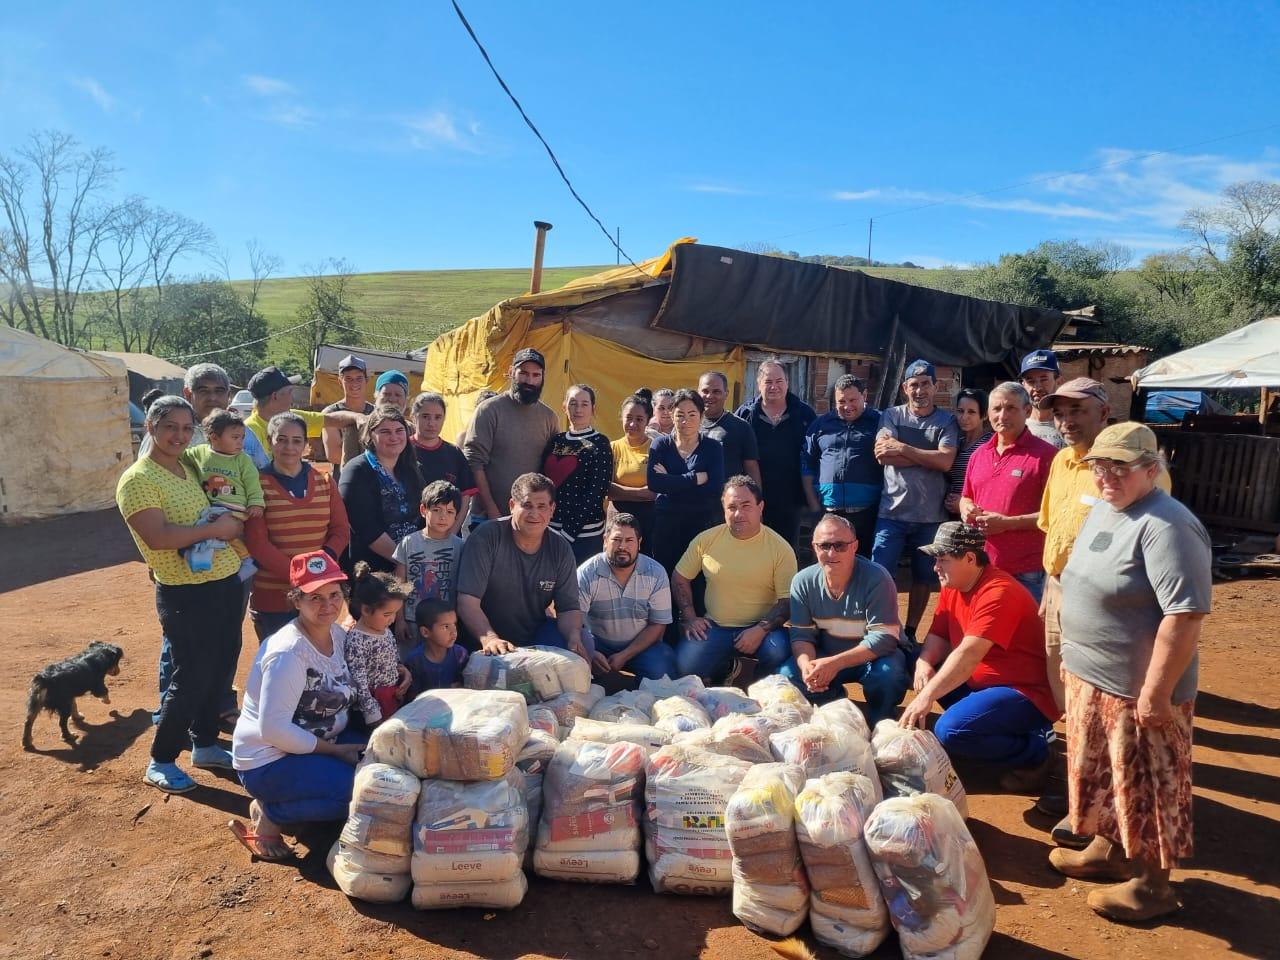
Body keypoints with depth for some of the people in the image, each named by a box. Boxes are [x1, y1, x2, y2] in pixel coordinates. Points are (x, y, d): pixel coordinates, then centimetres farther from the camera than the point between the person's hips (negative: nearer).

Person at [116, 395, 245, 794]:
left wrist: (234, 522, 4)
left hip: (227, 583, 8)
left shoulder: (190, 469, 11)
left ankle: (204, 744, 35)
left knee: (219, 670, 17)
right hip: (186, 594, -8)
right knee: (192, 677, 0)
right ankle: (161, 761, 19)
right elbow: (158, 537, -24)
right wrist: (215, 529, -18)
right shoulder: (137, 481, -12)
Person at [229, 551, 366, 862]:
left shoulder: (338, 633, 0)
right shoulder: (288, 654, -26)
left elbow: (344, 694, 11)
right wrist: (336, 750, -20)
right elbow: (274, 729, -27)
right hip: (268, 761, -9)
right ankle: (269, 814, -4)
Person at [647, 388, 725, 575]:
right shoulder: (661, 444, 4)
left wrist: (670, 482, -11)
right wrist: (697, 478, -14)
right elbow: (652, 482, -13)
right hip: (665, 524, 0)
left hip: (701, 524, 0)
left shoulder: (713, 447, 3)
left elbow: (715, 490, -11)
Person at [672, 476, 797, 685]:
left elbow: (788, 601, -6)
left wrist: (761, 630, -20)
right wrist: (689, 618, 0)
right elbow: (680, 578, 11)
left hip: (762, 626, -1)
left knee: (780, 652, -32)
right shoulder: (705, 540, -1)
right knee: (686, 664, -22)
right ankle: (730, 669, 12)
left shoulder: (781, 548, -6)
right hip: (714, 627, 2)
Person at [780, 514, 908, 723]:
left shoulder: (876, 578, -22)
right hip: (826, 657, 4)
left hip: (874, 656, -3)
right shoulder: (802, 582, -9)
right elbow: (801, 634, -6)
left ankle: (879, 724, -2)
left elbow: (884, 637, -26)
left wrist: (835, 663, -35)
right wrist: (806, 665, -30)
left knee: (887, 674, -35)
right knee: (787, 675, -19)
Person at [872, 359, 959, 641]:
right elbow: (882, 455, -9)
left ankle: (910, 631, 24)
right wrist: (927, 458, -11)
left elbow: (946, 461, -11)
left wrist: (902, 448, -10)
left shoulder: (947, 421, 4)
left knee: (924, 576, 11)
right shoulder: (892, 415, 6)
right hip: (892, 511, -1)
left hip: (930, 515, 1)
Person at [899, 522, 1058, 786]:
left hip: (1026, 693, -9)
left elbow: (969, 654, -33)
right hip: (983, 683, 10)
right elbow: (938, 636, 5)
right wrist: (924, 663, -18)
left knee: (950, 731, -24)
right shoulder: (953, 587, 3)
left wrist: (926, 696, -38)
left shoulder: (999, 593, -25)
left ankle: (1031, 750, 0)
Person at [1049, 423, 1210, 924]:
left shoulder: (1165, 526, -23)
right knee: (1102, 774, 23)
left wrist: (1156, 693, -26)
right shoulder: (1103, 509, 7)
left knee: (1144, 786, 9)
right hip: (1090, 677, 9)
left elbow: (1185, 615, -27)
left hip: (1137, 689, -8)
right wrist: (1074, 656, 20)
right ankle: (1109, 849, 42)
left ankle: (1152, 885, 27)